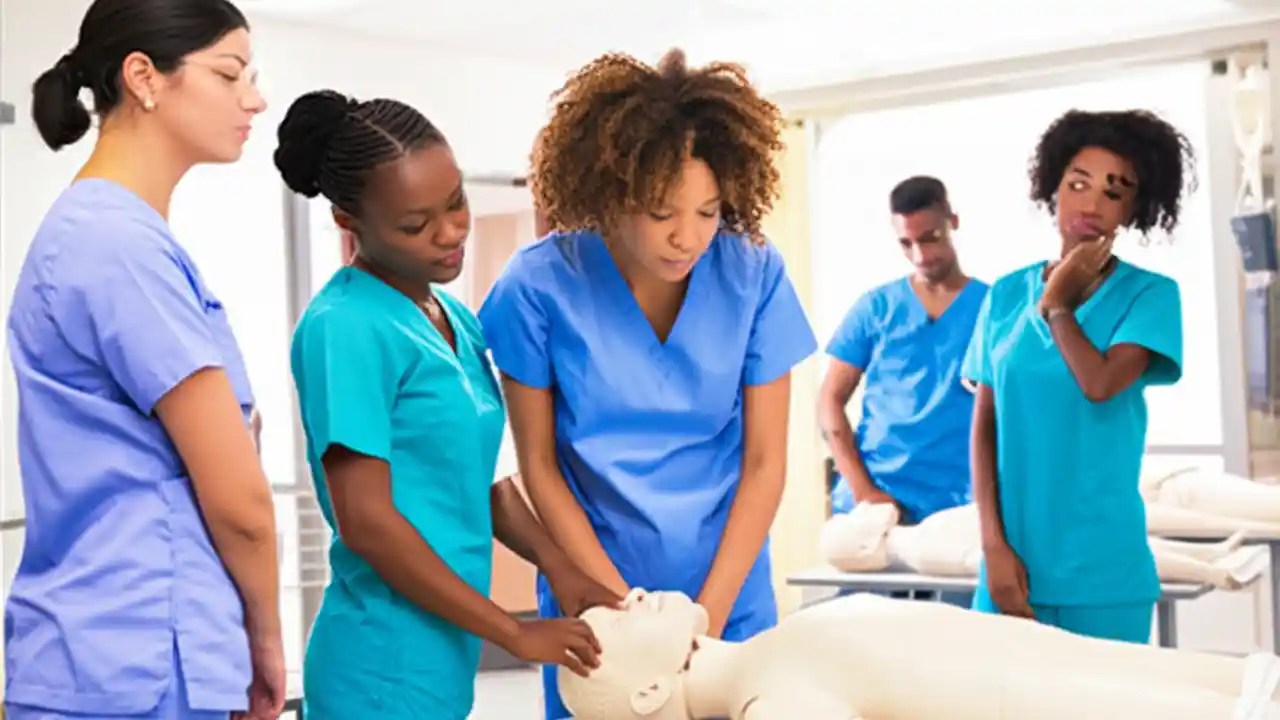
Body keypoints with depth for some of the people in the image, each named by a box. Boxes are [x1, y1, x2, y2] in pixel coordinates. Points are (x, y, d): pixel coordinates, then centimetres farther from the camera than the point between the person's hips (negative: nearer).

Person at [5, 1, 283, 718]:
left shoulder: (98, 231, 12)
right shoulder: (123, 244, -17)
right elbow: (238, 499, -16)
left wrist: (235, 641, 13)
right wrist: (265, 641, 1)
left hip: (115, 656, 9)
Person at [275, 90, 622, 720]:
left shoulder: (457, 319, 8)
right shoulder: (345, 327, -16)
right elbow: (365, 519, -19)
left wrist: (560, 569, -1)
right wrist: (514, 634, -15)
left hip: (443, 659, 8)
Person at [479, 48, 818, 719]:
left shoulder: (754, 274, -12)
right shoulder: (539, 285, -15)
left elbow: (764, 462, -7)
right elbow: (539, 464, -7)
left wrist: (710, 611, -11)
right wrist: (622, 605, -9)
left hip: (730, 594, 1)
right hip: (595, 593, -1)